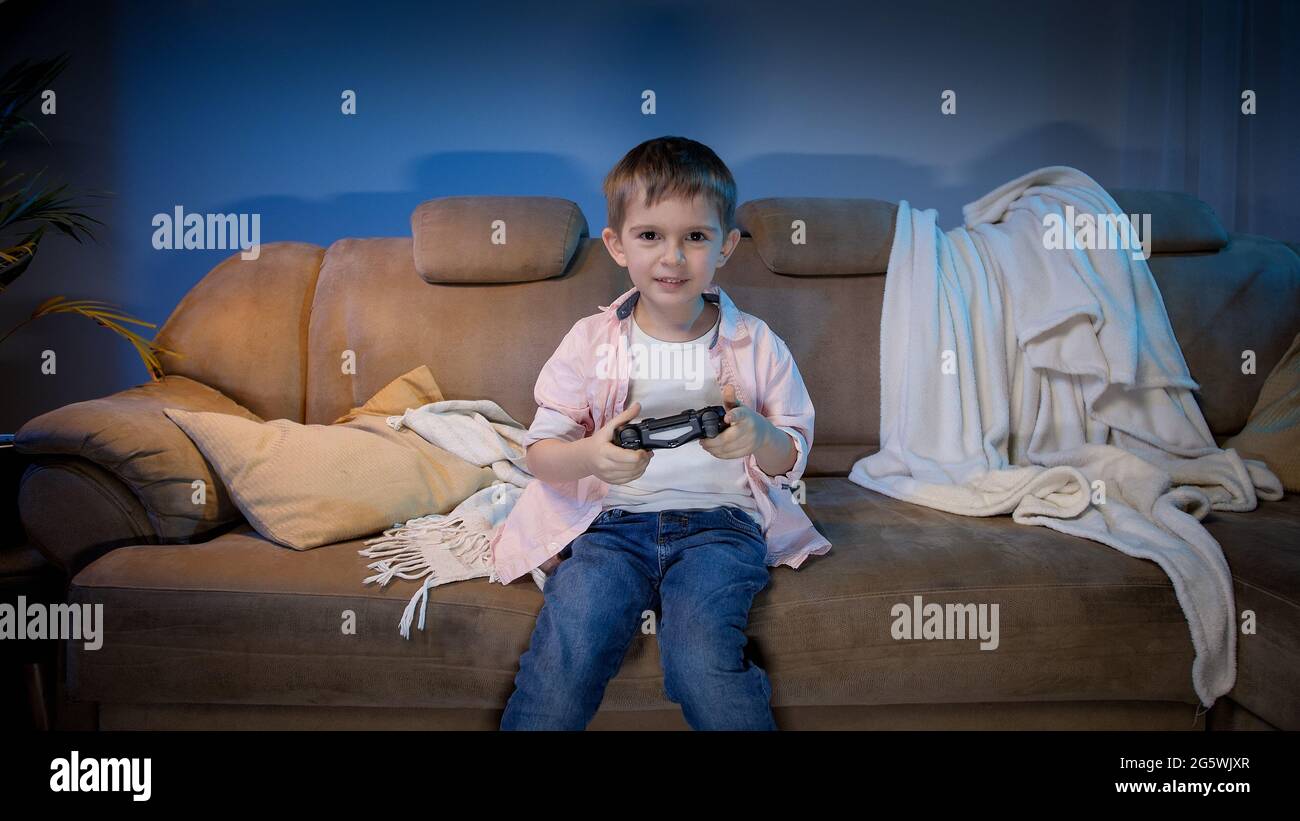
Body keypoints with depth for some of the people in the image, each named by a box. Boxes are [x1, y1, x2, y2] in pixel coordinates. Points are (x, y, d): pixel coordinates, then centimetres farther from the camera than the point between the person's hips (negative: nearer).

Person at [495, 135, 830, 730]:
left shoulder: (756, 345, 4)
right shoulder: (589, 341, 3)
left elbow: (792, 458, 6)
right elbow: (540, 452, 2)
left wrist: (759, 436, -18)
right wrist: (590, 456, -21)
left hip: (719, 520, 0)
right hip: (609, 521, 1)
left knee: (703, 664, -25)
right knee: (567, 658, -22)